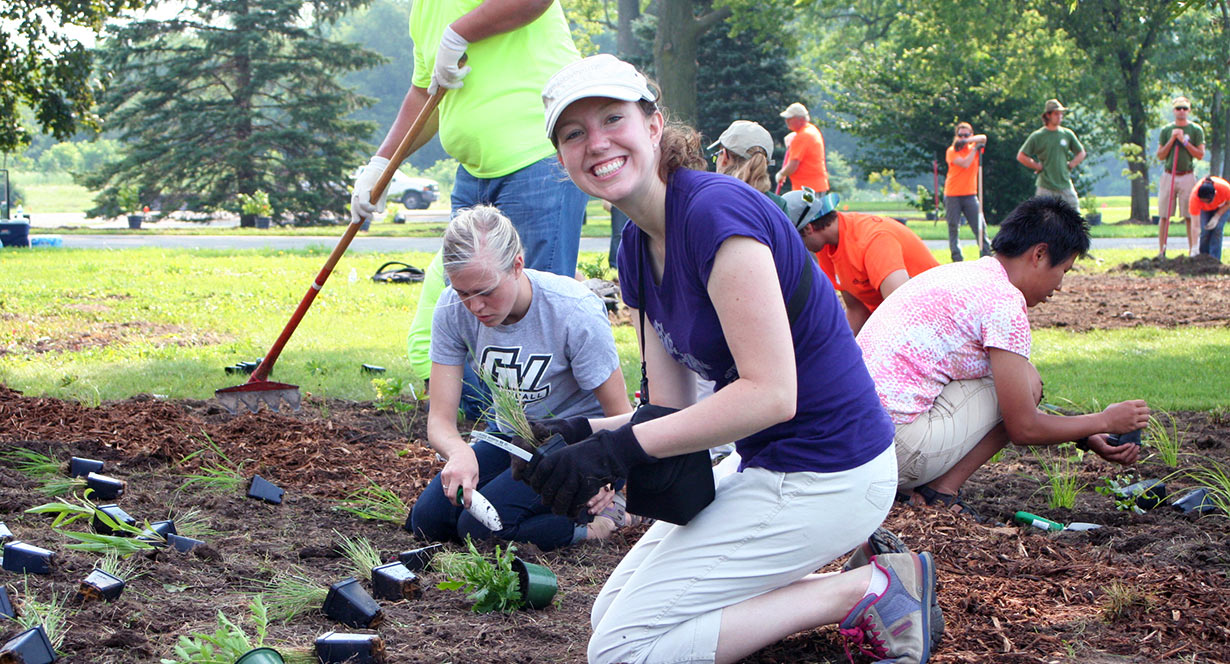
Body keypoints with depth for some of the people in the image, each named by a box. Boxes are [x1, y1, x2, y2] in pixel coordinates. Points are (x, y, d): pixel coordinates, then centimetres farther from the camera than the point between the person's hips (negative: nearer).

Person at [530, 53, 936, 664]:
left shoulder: (714, 211, -21)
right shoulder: (637, 251, 8)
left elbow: (771, 394, -25)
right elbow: (673, 407, 6)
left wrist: (620, 447, -25)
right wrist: (582, 437, -14)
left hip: (822, 475, -10)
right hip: (768, 466, 10)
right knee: (609, 612, 16)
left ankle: (861, 591, -4)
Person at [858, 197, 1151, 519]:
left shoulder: (962, 274, 19)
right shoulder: (1005, 300, -10)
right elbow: (1023, 428, -6)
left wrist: (1088, 439, 30)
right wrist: (1105, 421, 9)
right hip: (900, 448, -9)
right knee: (1027, 384, 3)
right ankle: (941, 492, -1)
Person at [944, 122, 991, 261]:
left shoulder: (973, 148, 9)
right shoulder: (952, 151, -2)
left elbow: (983, 138, -12)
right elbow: (965, 163, -18)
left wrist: (967, 141, -23)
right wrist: (975, 149, -13)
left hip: (970, 194, 3)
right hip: (952, 195, -3)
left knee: (979, 226, -5)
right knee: (953, 227, -1)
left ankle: (986, 254, -2)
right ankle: (956, 257, 4)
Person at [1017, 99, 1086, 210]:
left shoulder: (1068, 134, 10)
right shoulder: (1037, 136, -1)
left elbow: (1081, 153, 21)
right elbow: (1021, 156, -1)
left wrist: (1070, 165, 6)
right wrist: (1038, 167, -5)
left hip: (1065, 185, 4)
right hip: (1045, 187, -4)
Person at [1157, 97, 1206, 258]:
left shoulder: (1196, 130, 4)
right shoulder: (1166, 130, 8)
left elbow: (1200, 155, -1)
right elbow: (1160, 156, 5)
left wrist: (1184, 141, -10)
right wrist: (1172, 139, -6)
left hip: (1187, 176, -1)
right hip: (1168, 176, 1)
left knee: (1190, 215, -2)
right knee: (1164, 215, 0)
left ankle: (1192, 251, 2)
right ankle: (1161, 251, 4)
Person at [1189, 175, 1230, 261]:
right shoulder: (1195, 196, -41)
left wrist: (1217, 217, -26)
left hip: (1221, 206, 0)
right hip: (1204, 209, 0)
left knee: (1217, 229, -17)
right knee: (1205, 231, -16)